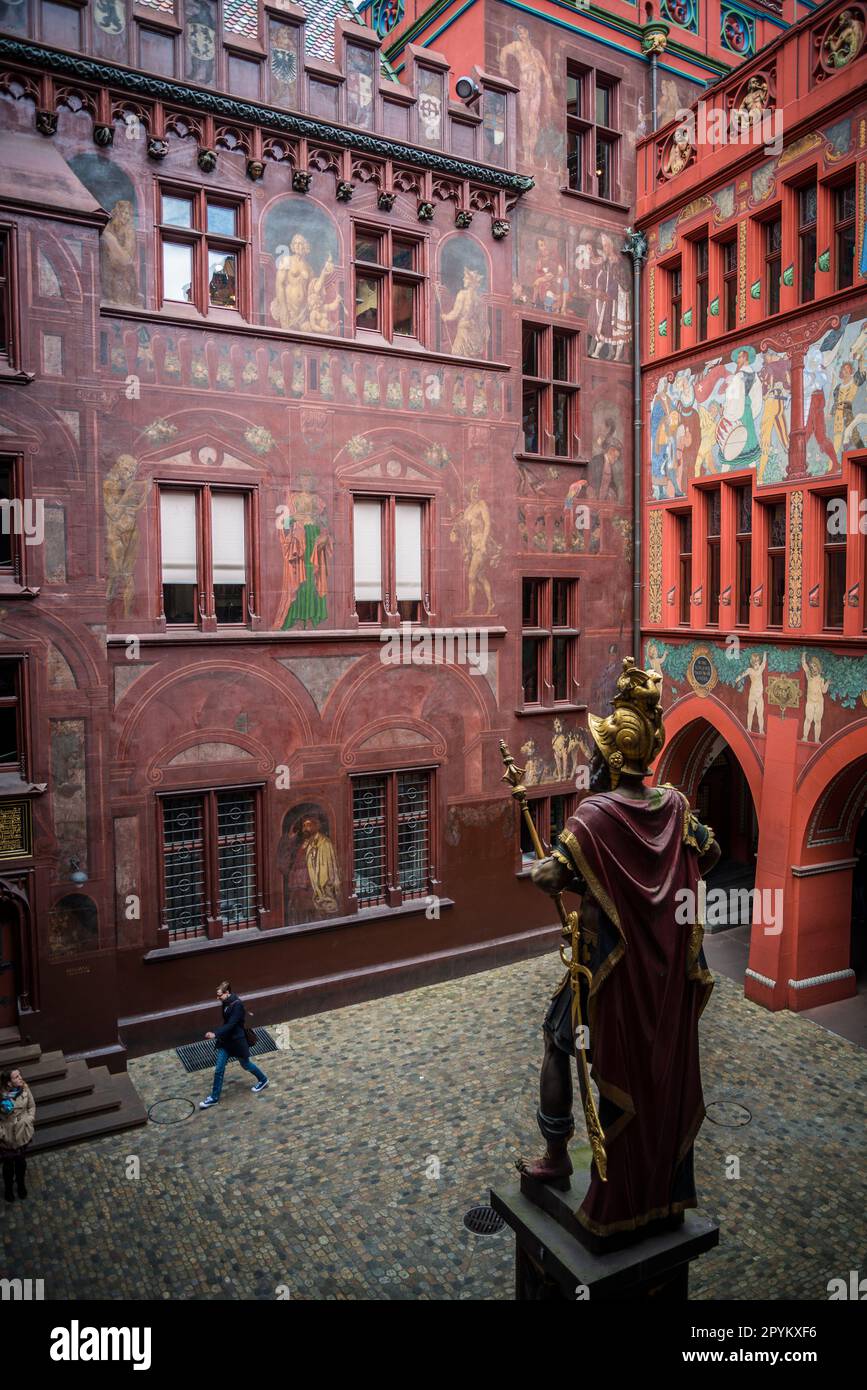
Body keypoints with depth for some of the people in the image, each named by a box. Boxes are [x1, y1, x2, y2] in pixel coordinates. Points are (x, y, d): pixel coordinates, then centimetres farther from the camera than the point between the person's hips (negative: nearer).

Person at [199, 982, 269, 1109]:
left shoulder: (237, 1005, -27)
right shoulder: (226, 1003, -2)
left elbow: (231, 1024, -32)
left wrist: (216, 1034, -39)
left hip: (237, 1040, -7)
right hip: (226, 1040, 7)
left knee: (245, 1065, 15)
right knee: (219, 1069, 7)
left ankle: (263, 1080, 40)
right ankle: (214, 1097, 19)